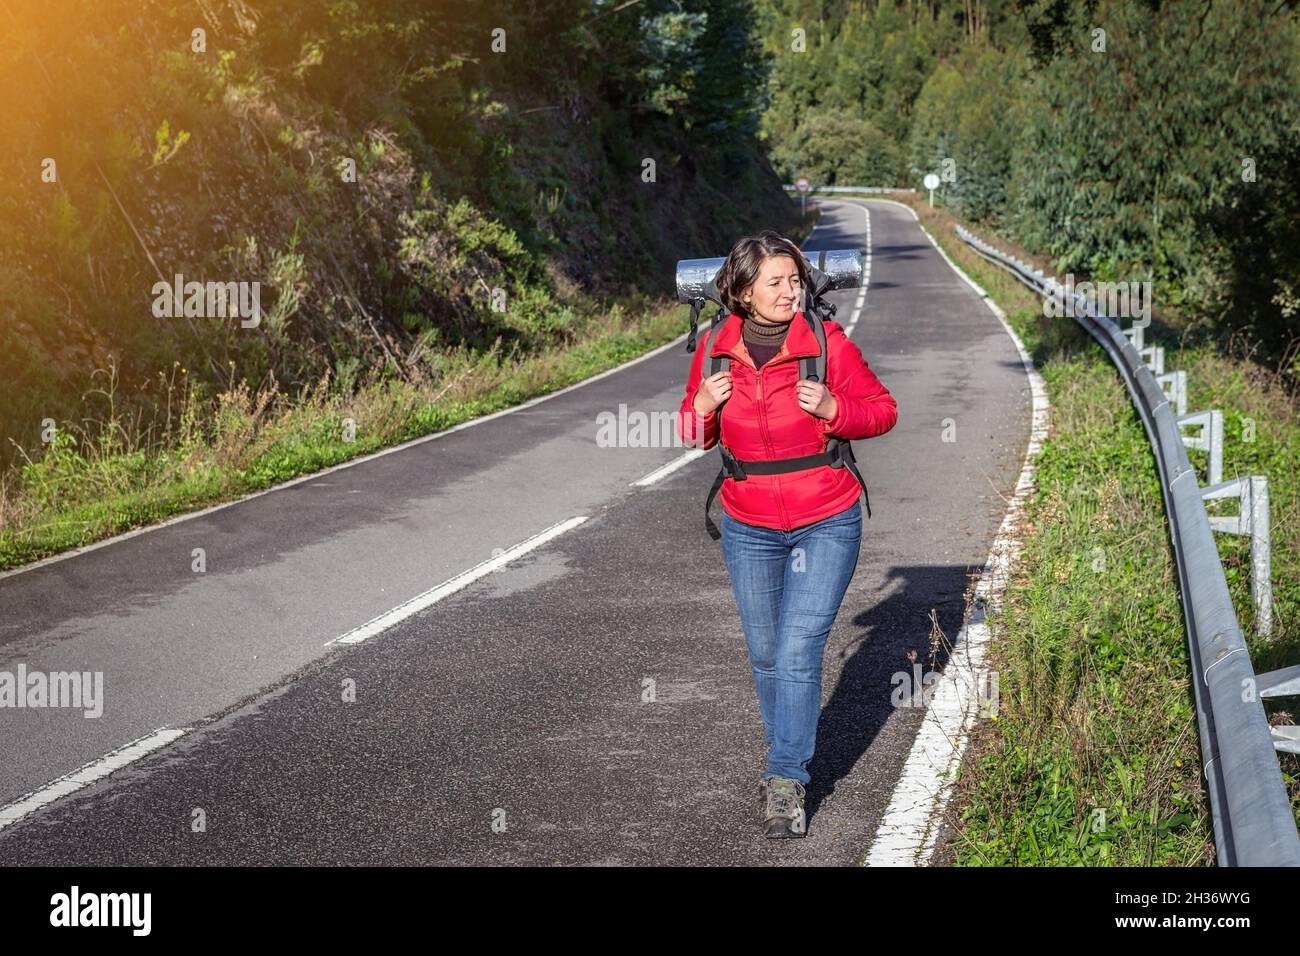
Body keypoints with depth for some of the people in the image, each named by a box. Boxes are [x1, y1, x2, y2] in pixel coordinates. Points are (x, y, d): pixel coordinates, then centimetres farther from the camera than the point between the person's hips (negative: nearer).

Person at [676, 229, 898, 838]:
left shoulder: (826, 341, -11)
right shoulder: (716, 348, -3)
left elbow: (882, 411, -3)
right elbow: (697, 438, 9)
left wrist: (833, 409, -22)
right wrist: (701, 408, -13)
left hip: (826, 525, -3)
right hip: (749, 528, 4)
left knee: (798, 653, -10)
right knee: (765, 655, 13)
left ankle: (785, 783, -4)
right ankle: (787, 758, 34)